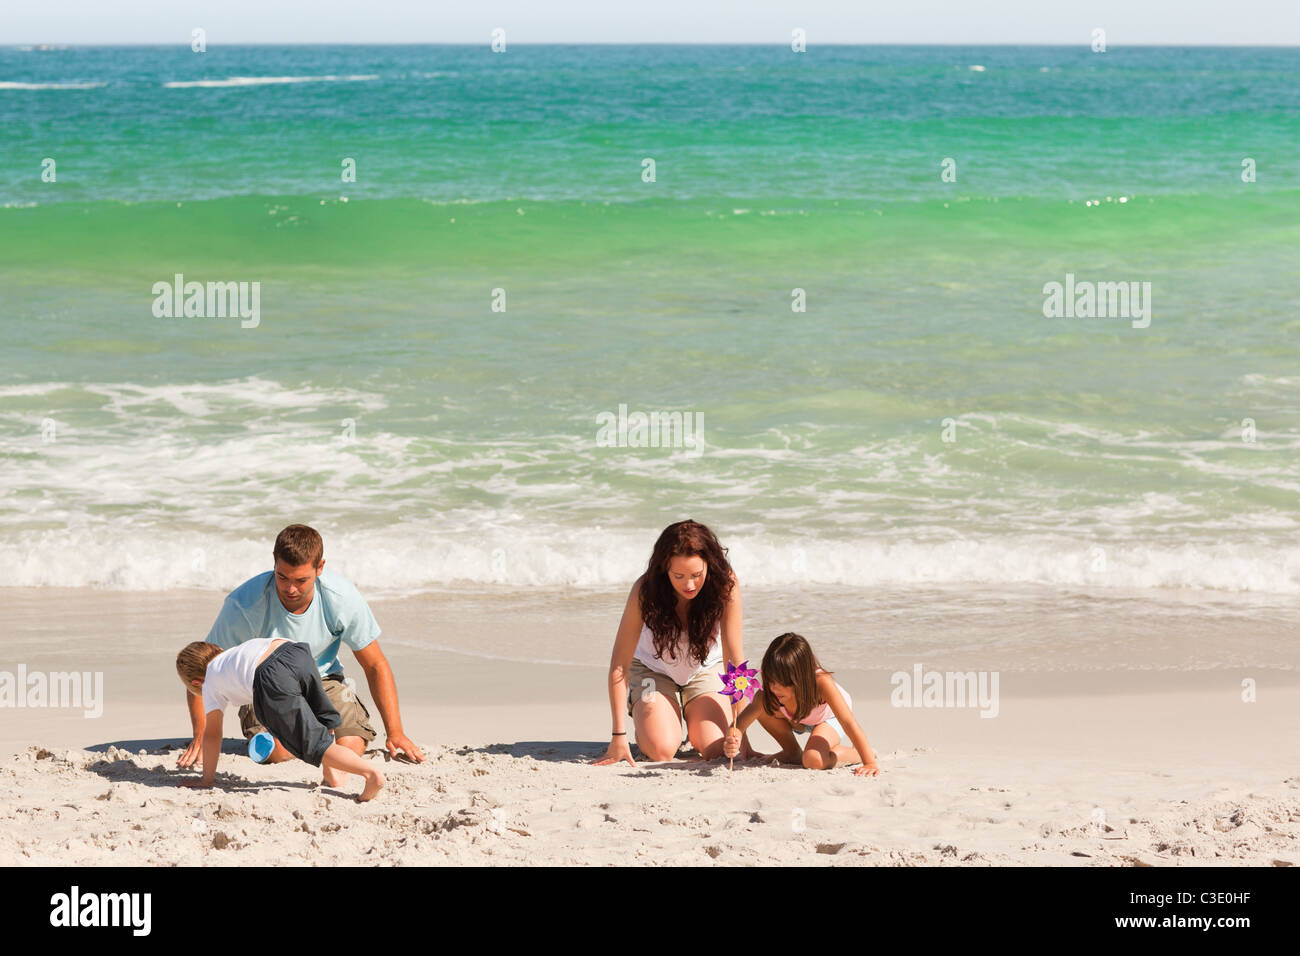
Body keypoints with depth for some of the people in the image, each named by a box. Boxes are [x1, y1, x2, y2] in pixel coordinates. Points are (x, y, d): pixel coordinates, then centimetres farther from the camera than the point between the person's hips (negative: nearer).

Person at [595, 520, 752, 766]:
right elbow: (619, 663, -27)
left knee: (715, 750, -19)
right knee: (661, 750, -21)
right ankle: (641, 716, 14)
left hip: (704, 670, 1)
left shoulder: (725, 584, -30)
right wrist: (619, 736, -30)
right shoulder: (645, 589, -31)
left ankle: (691, 718, 16)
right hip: (654, 669, -1)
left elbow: (734, 659, -26)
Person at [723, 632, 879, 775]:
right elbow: (744, 719, -35)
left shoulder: (821, 682, -43)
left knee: (813, 760, -32)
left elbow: (849, 723, -44)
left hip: (830, 717, -5)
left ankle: (854, 753, -1)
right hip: (799, 719, 5)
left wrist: (869, 763, -50)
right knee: (764, 706, -22)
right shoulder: (769, 691, -32)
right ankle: (791, 753, 2)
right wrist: (733, 737, -59)